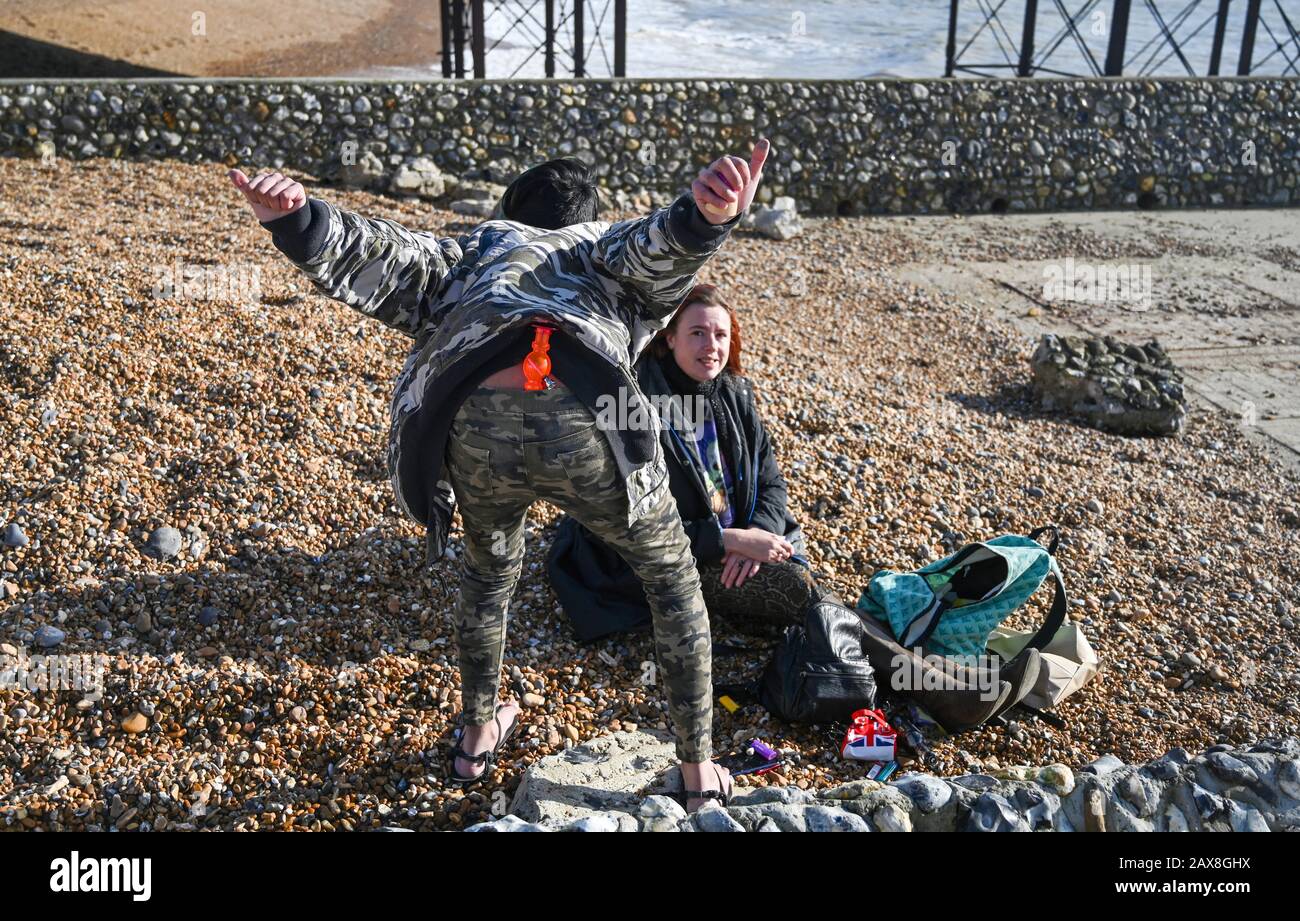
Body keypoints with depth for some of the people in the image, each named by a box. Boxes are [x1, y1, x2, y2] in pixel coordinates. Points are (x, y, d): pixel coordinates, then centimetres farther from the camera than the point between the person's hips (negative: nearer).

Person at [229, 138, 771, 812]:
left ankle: (477, 738, 53)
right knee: (671, 573, 27)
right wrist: (705, 214, -15)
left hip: (476, 429, 3)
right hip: (584, 427, -2)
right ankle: (699, 772, 35)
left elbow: (378, 259, 18)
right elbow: (660, 245, 6)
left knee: (489, 568, 36)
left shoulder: (475, 251, 37)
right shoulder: (612, 249, 32)